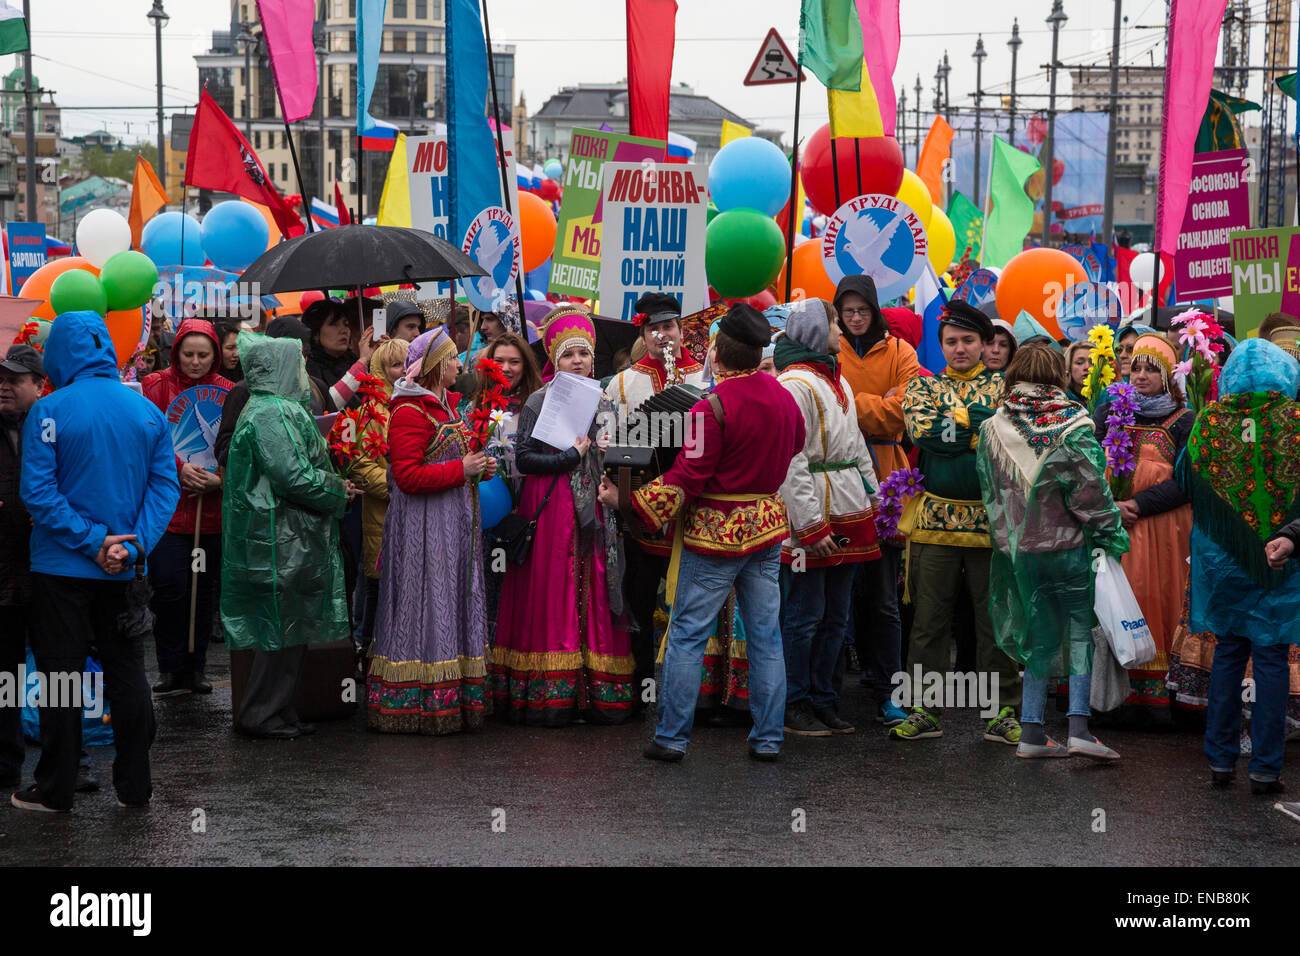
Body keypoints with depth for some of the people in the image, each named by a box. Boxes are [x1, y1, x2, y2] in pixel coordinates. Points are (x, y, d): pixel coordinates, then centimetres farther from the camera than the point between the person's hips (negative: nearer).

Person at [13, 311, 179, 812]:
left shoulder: (49, 412, -11)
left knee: (62, 676, 5)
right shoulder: (148, 411, 2)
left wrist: (92, 541, -14)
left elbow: (37, 492, -16)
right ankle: (135, 785, 17)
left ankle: (55, 790, 11)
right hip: (125, 573, 4)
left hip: (62, 567, -4)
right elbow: (165, 485, -3)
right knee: (126, 672, 12)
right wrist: (133, 545, -10)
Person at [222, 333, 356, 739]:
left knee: (290, 630, 13)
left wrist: (334, 484, 11)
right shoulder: (273, 413, -16)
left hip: (290, 539, 11)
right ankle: (260, 716, 3)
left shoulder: (275, 409, 18)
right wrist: (338, 490, -8)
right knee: (283, 628, -4)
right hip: (281, 541, -11)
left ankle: (278, 711, 19)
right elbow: (294, 476, -22)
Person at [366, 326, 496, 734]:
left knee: (453, 606, 11)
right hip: (423, 528, -10)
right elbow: (409, 476, -21)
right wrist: (462, 469, -18)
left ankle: (456, 697, 16)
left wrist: (480, 467, 10)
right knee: (425, 606, -6)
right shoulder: (410, 413, -14)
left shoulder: (446, 405, 16)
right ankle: (419, 701, -1)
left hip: (453, 525, 10)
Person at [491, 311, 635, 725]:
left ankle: (598, 692, 3)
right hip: (550, 510, -5)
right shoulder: (540, 401, -1)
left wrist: (609, 451, 2)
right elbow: (523, 459, -8)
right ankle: (548, 695, -4)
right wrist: (573, 455, -12)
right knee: (551, 595, -6)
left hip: (594, 511, 5)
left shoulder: (603, 403, 14)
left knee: (595, 594, 1)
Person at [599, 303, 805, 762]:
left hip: (714, 533, -6)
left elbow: (687, 478, -18)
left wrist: (627, 501, -10)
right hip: (768, 526, 6)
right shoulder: (783, 396, 3)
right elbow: (795, 445, 21)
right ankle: (768, 738, 14)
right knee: (765, 634, 10)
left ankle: (672, 736, 6)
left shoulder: (713, 406, -18)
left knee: (687, 635, 2)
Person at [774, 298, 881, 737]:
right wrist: (811, 525, -18)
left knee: (835, 615, 13)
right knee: (804, 615, -3)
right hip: (812, 514, -9)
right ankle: (794, 705, 7)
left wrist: (874, 497, 17)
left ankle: (822, 700, 21)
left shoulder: (837, 380, 18)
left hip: (847, 511, 9)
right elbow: (791, 463, -17)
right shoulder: (795, 384, -12)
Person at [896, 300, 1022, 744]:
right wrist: (980, 427, -11)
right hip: (936, 518, 1)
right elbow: (922, 430, -10)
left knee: (996, 619, 4)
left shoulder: (1004, 386, 9)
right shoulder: (923, 386, 10)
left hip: (991, 519, 0)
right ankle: (924, 709, 14)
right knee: (929, 619, 5)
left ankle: (1004, 712, 13)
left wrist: (955, 420, -15)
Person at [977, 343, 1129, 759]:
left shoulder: (991, 429, 1)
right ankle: (1079, 727, -3)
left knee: (1042, 634, 13)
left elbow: (988, 491, 7)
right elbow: (1091, 490, -11)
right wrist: (1113, 533, 1)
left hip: (1017, 549, 4)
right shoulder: (1074, 425, -11)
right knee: (1080, 630, 7)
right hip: (1068, 546, -4)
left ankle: (1031, 731, 12)